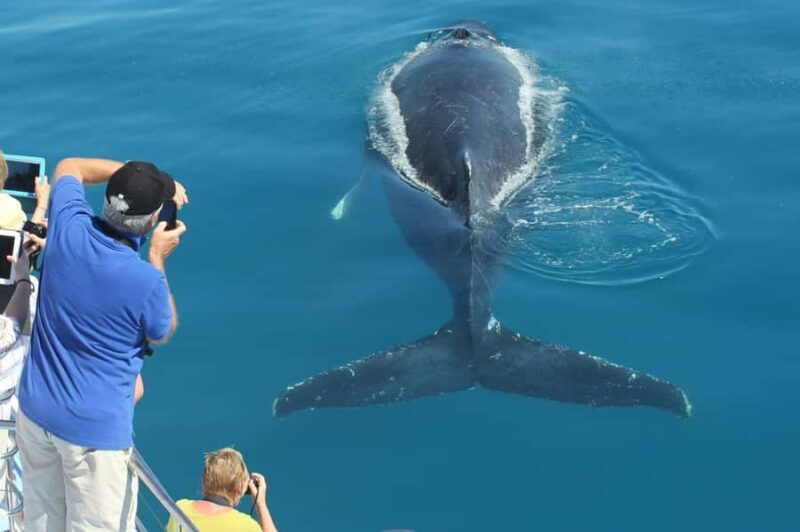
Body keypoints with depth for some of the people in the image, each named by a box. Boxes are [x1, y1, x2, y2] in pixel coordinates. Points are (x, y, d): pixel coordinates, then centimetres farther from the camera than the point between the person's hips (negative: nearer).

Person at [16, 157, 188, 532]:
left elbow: (69, 167, 13)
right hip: (95, 428, -6)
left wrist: (133, 175, 9)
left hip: (34, 410, 6)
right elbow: (163, 334, 0)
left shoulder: (69, 229, -11)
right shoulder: (145, 280, -24)